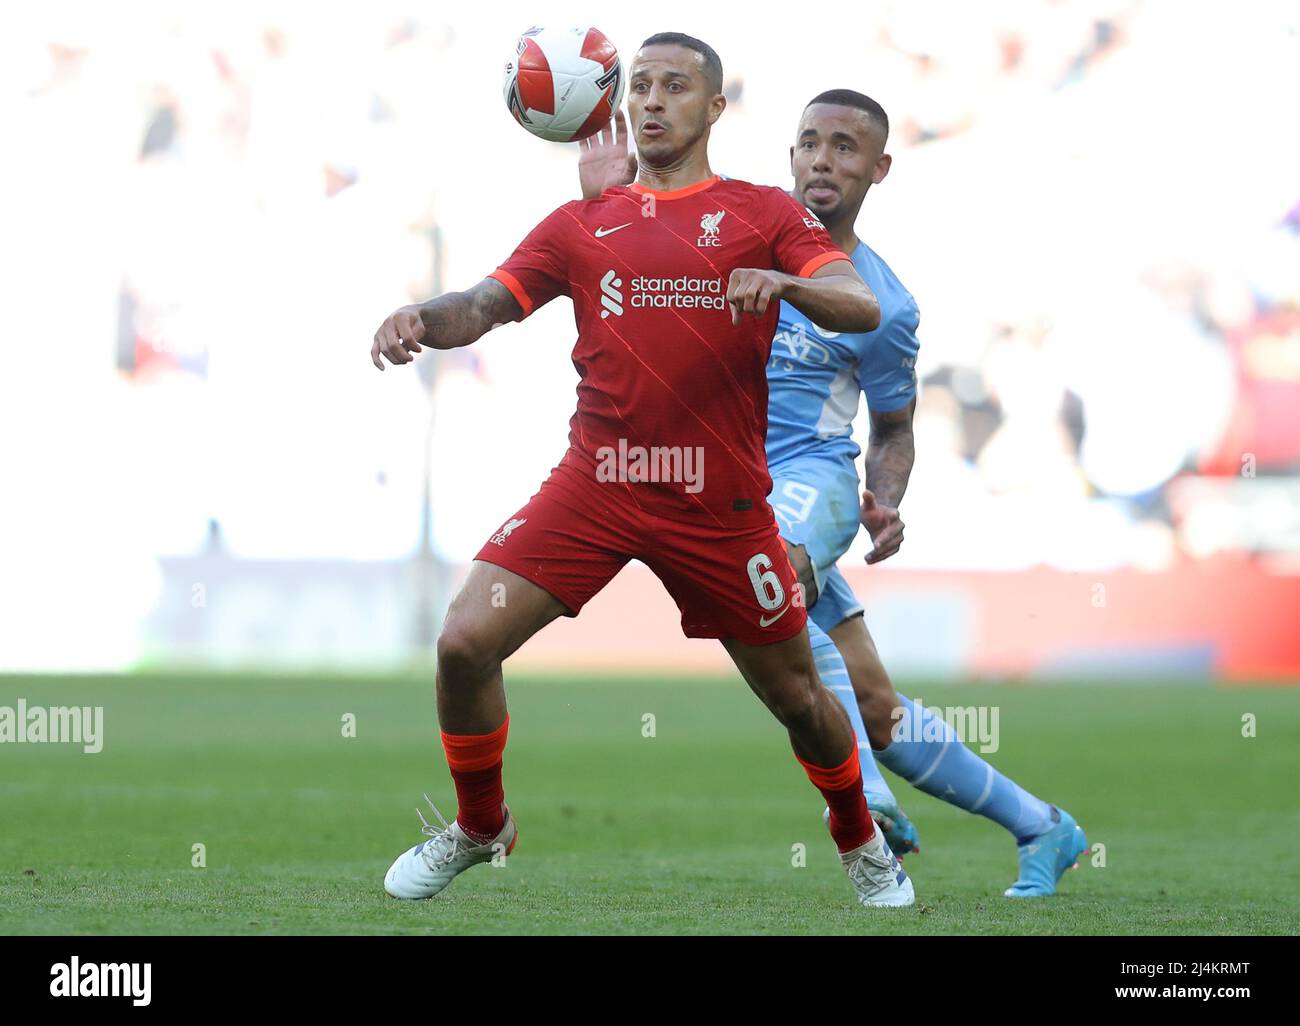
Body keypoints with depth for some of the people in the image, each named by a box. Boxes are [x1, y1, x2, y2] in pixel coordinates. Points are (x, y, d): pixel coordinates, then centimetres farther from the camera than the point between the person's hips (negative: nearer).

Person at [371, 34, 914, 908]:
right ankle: (479, 827, 13)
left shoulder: (764, 213, 4)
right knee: (465, 644, -12)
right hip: (594, 488, 2)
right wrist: (423, 319, -20)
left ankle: (862, 844, 37)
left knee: (796, 696, 7)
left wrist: (784, 281, -29)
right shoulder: (582, 224, 11)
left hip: (721, 501, -2)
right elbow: (487, 304, 4)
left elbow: (862, 307, -8)